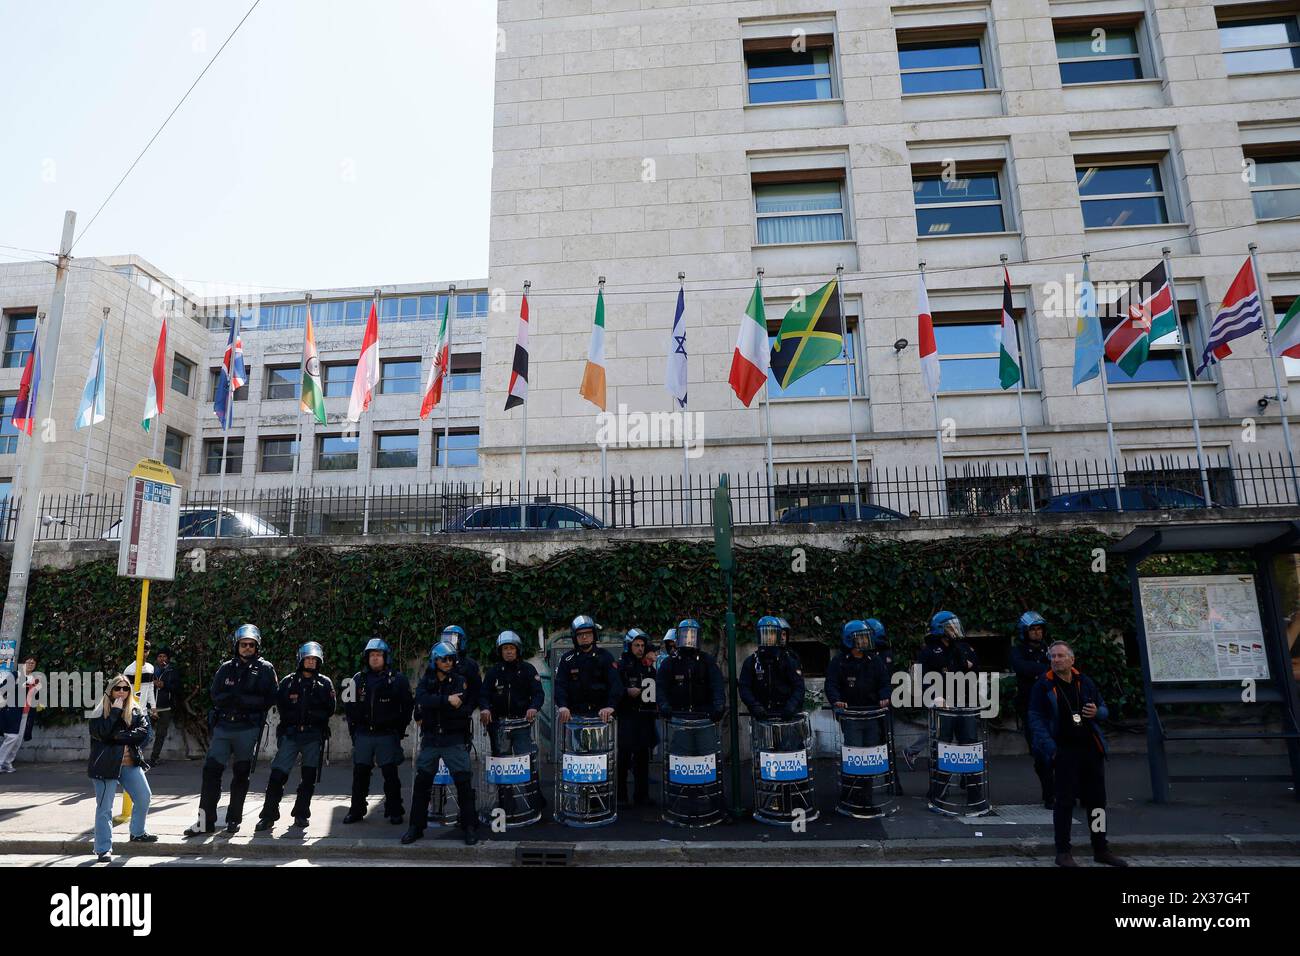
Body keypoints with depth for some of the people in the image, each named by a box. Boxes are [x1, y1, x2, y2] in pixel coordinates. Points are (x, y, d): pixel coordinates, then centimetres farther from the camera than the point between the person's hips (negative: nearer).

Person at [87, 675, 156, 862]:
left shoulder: (136, 710, 6)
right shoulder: (100, 711, -3)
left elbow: (145, 732, -6)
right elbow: (100, 732, -19)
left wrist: (119, 736, -15)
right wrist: (115, 711, -19)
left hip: (131, 763, 4)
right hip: (106, 765, -4)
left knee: (144, 798, 8)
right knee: (104, 808, 1)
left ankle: (137, 833, 30)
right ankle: (103, 849, 10)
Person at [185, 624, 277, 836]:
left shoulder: (265, 669, 0)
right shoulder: (226, 668, 10)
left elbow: (268, 699, -9)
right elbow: (215, 696, 1)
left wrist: (234, 697, -14)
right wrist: (243, 698, -17)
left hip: (248, 729, -2)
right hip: (223, 726, 2)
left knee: (241, 775, 7)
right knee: (211, 770, -4)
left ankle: (234, 819, 19)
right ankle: (206, 820, 6)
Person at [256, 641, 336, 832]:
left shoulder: (325, 683, 9)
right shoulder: (289, 681, 9)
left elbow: (330, 709, 2)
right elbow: (280, 707, 2)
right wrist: (314, 712, -8)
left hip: (314, 735, 0)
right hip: (290, 734, 0)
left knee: (309, 777, 4)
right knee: (277, 774, -7)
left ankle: (301, 814, 16)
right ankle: (268, 815, 4)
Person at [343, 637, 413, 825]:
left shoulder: (397, 679, 0)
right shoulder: (358, 679, 9)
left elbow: (407, 706, 2)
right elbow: (349, 706, 14)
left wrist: (400, 730, -2)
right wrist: (353, 729, 7)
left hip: (387, 735, -3)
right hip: (363, 734, 3)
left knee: (390, 774, 0)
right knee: (360, 773, 7)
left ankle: (394, 811, 10)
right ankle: (356, 810, 21)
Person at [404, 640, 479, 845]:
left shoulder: (460, 680, 0)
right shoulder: (426, 681, 6)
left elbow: (466, 708, -13)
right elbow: (421, 700, -15)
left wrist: (433, 712, -14)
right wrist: (447, 700, -28)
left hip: (454, 739, -2)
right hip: (430, 740, 2)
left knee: (463, 781, -6)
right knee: (422, 782, 5)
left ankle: (469, 826, 5)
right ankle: (416, 826, 20)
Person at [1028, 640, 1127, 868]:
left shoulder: (1085, 682, 8)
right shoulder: (1043, 685, -6)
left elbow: (1104, 709, 16)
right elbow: (1036, 719, -9)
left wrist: (1096, 712, -8)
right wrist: (1050, 747, -18)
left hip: (1091, 749, 5)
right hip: (1064, 751, -5)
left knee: (1097, 800, 13)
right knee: (1065, 802, 0)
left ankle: (1101, 849, 28)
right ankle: (1063, 853, 10)